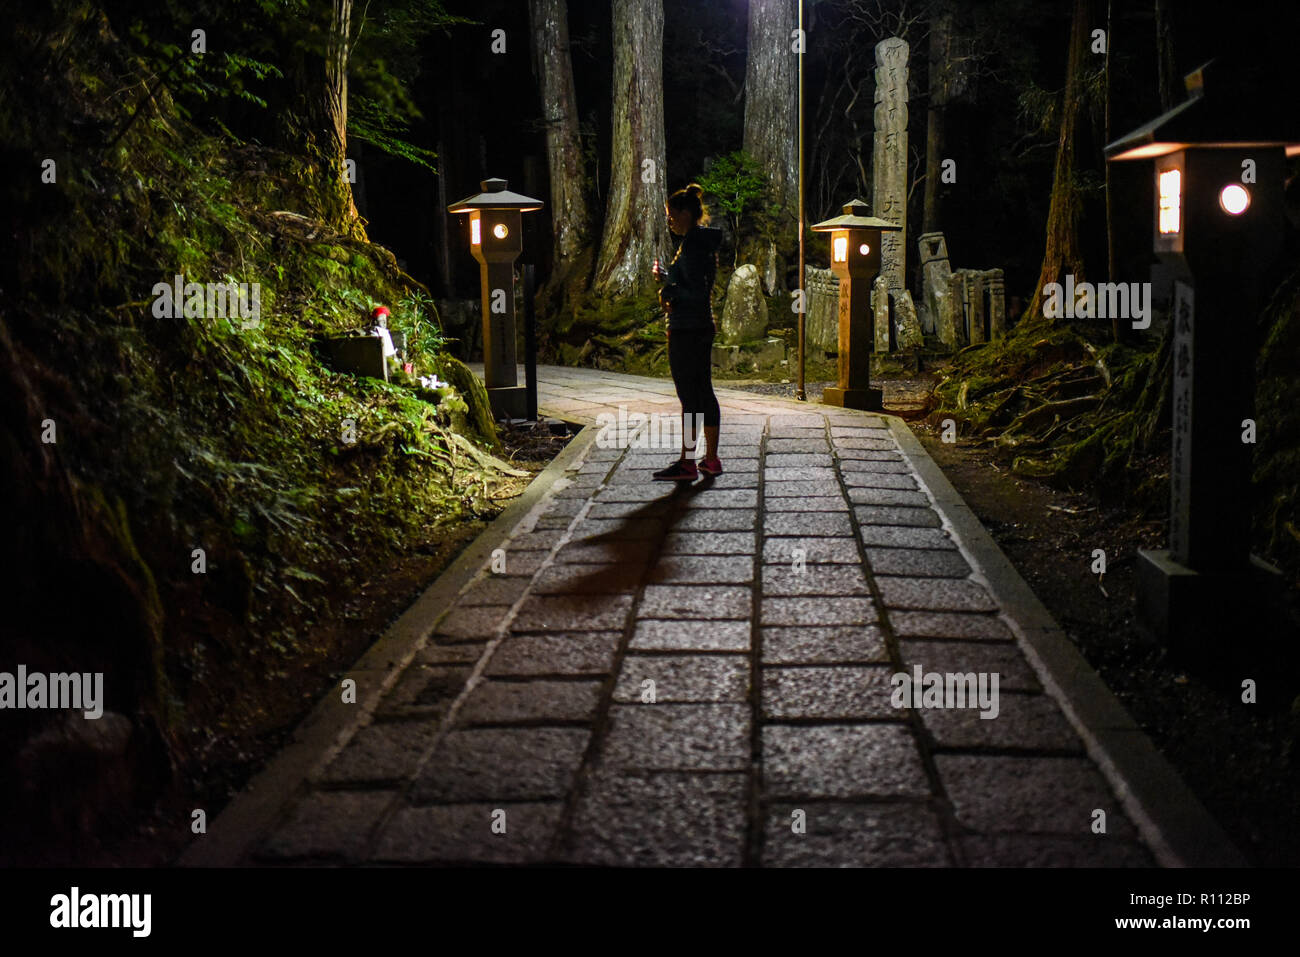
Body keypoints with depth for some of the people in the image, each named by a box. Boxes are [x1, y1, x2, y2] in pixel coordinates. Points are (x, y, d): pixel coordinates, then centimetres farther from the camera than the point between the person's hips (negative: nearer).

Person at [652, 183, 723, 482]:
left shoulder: (691, 247, -17)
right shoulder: (706, 244, 13)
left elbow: (698, 293, -22)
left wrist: (668, 291, -10)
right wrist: (667, 277, 16)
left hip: (686, 331, -10)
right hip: (704, 326, 10)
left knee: (689, 397, -5)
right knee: (704, 392, 12)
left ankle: (687, 463, 0)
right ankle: (711, 459, 18)